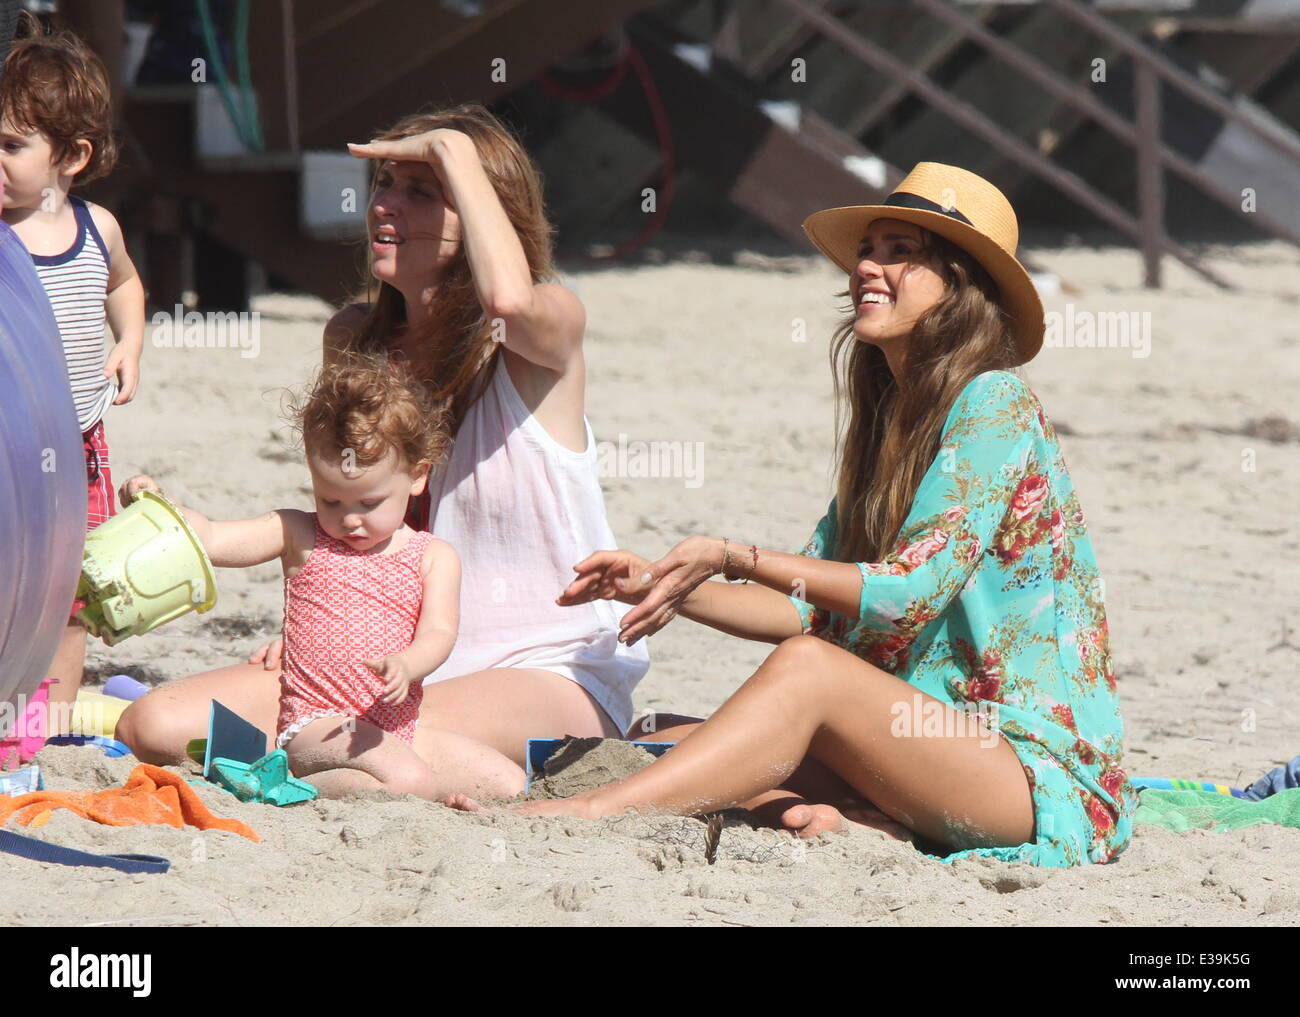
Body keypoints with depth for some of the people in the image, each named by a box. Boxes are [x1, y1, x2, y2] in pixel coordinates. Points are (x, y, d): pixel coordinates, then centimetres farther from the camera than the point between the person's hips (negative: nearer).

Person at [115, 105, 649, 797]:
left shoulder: (549, 327, -9)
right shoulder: (353, 339, 8)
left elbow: (510, 297, -36)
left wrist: (455, 150, -22)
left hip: (553, 671, -7)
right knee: (156, 726, -13)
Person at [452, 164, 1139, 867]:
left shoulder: (993, 405, -9)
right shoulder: (885, 420, 17)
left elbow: (911, 591, -17)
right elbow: (805, 610, 13)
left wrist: (733, 559, -17)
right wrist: (664, 585, -1)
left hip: (1038, 769, -8)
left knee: (807, 668, -32)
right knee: (663, 748, -7)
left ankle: (576, 817, -42)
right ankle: (860, 822, -31)